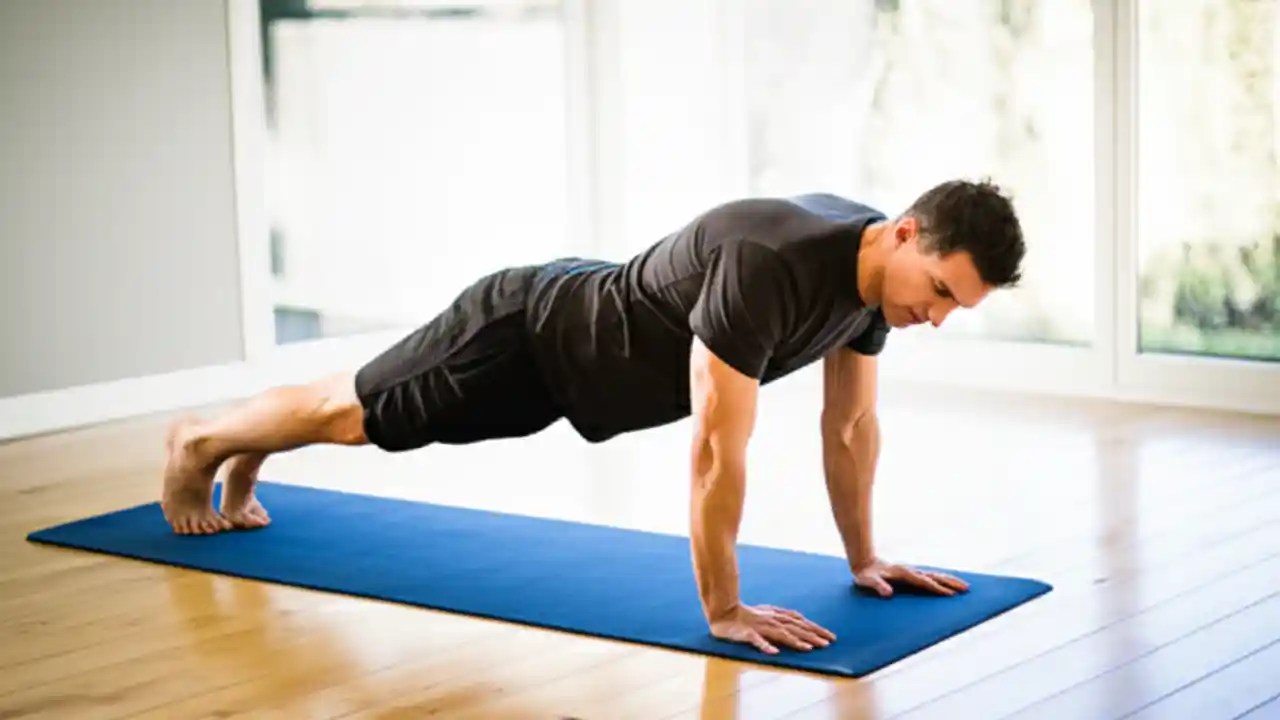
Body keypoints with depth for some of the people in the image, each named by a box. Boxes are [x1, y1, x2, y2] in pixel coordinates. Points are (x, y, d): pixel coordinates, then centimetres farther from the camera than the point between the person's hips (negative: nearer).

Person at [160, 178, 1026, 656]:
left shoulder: (873, 265, -15)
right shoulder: (767, 265, -43)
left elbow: (851, 424, -1)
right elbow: (716, 451, -41)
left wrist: (864, 558, 2)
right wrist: (723, 609, -34)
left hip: (585, 332, 8)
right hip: (530, 337, -8)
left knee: (363, 415, 31)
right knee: (352, 413, 18)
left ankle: (244, 472, 56)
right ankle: (202, 442, 46)